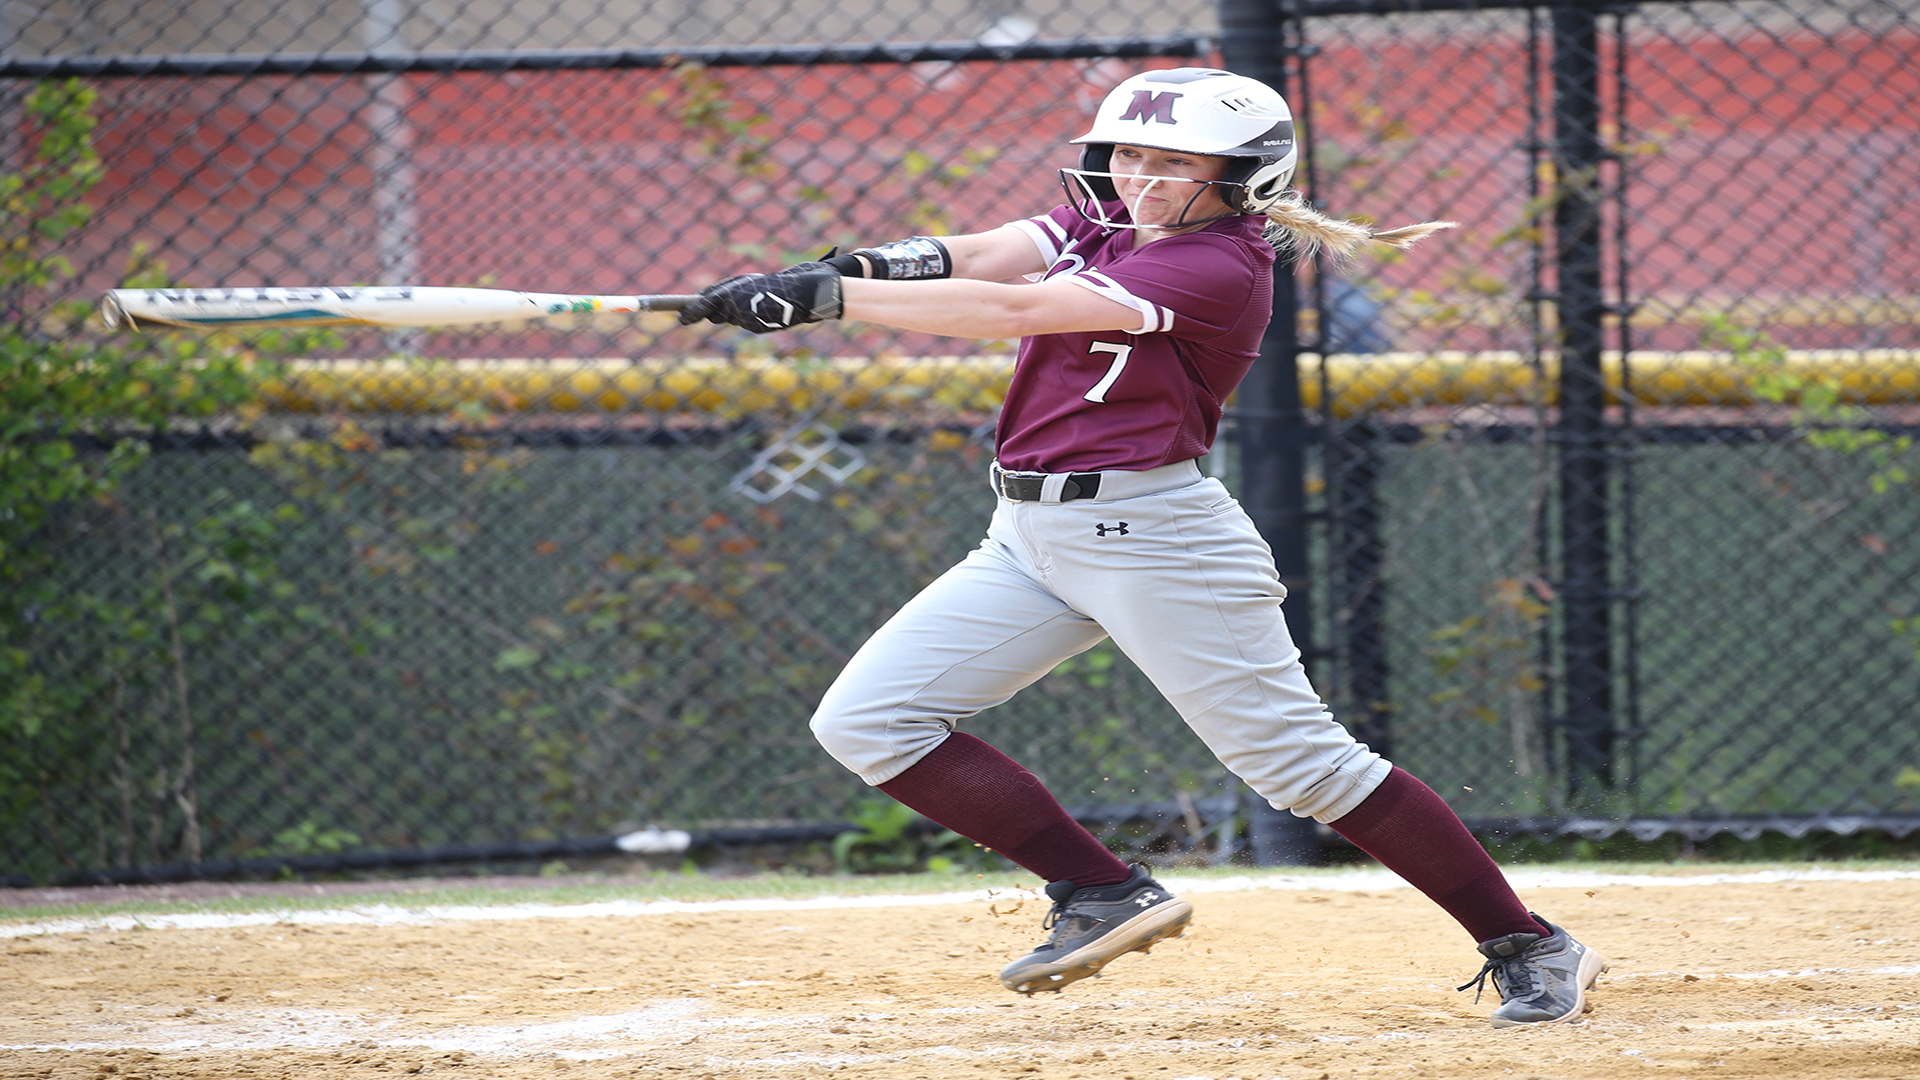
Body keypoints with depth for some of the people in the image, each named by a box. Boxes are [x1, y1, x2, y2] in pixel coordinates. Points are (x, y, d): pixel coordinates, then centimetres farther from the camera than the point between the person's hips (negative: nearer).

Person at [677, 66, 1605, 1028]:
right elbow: (982, 260, -4)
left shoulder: (1220, 268, -17)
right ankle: (1104, 898, 6)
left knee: (1305, 764, -9)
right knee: (864, 722, 0)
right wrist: (872, 265, -28)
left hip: (1153, 539, -9)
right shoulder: (1104, 220, 10)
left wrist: (825, 298, -23)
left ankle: (1531, 949, 2)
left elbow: (1013, 312, -23)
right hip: (1029, 540, 9)